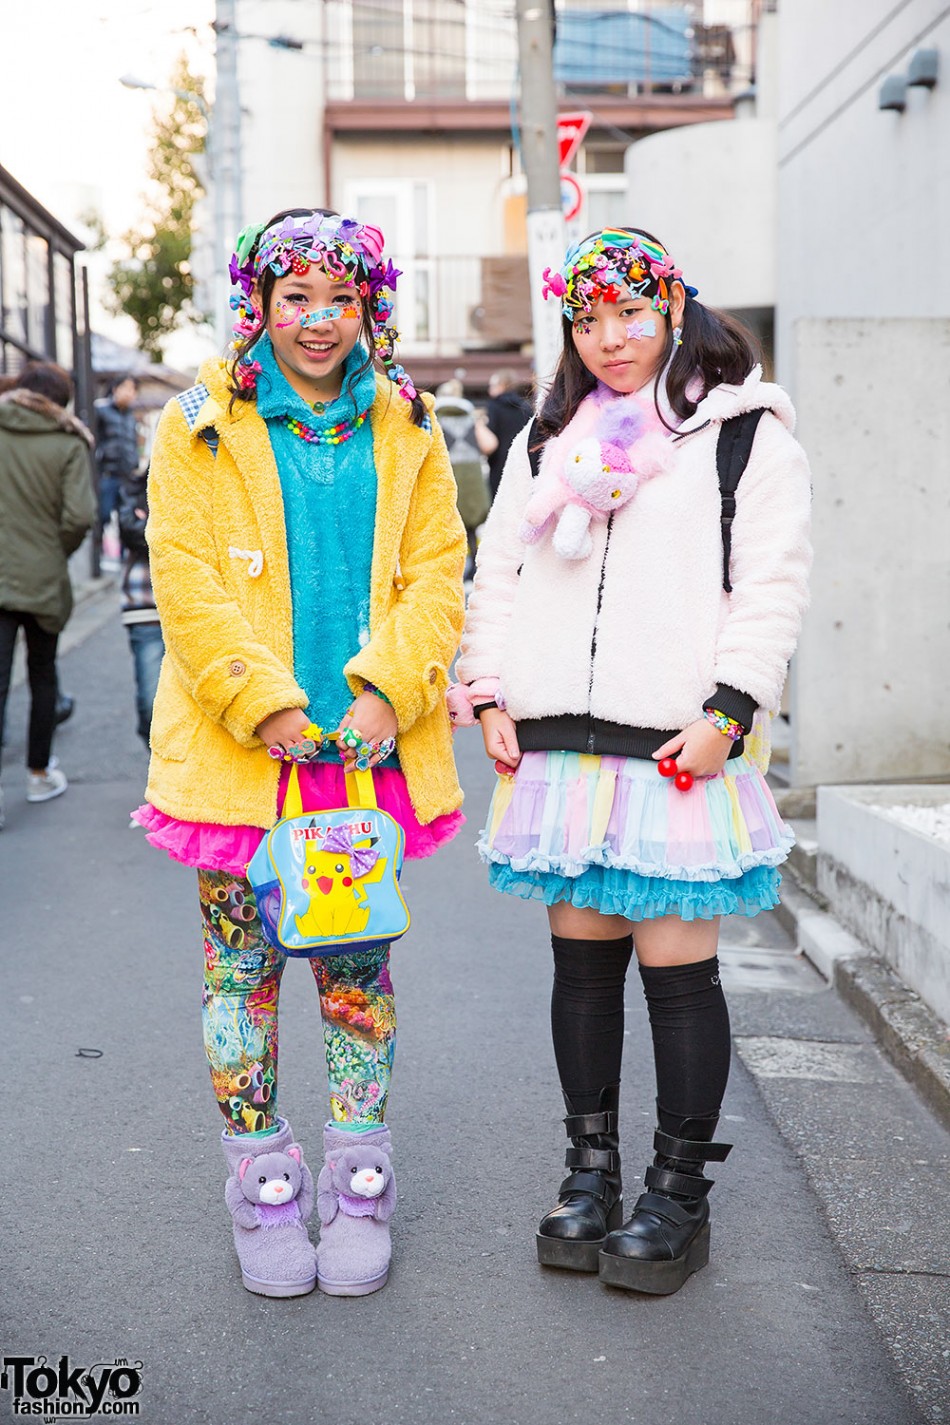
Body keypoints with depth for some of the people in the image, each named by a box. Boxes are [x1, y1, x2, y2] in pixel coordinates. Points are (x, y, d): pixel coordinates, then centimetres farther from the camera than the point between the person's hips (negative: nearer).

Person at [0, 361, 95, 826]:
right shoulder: (68, 445, -7)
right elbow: (79, 516, -13)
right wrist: (59, 552, 5)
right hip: (44, 579, 0)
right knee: (43, 677, 17)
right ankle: (40, 775, 27)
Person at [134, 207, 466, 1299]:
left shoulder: (405, 430, 10)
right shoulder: (200, 429, 3)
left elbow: (436, 574, 4)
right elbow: (186, 582, -5)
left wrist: (389, 689, -11)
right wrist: (264, 704, -15)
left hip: (369, 744, 2)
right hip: (239, 749, -1)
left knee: (357, 962, 8)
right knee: (244, 965, 4)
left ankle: (358, 1187, 22)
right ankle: (260, 1188, 20)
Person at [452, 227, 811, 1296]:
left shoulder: (746, 433, 3)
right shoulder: (547, 440, 18)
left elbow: (773, 585, -4)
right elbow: (498, 569, 17)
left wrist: (726, 711, -14)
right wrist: (492, 696, 6)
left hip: (680, 746, -4)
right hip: (560, 746, 5)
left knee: (677, 968, -1)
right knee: (583, 960, 10)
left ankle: (679, 1192, 14)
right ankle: (590, 1172, 25)